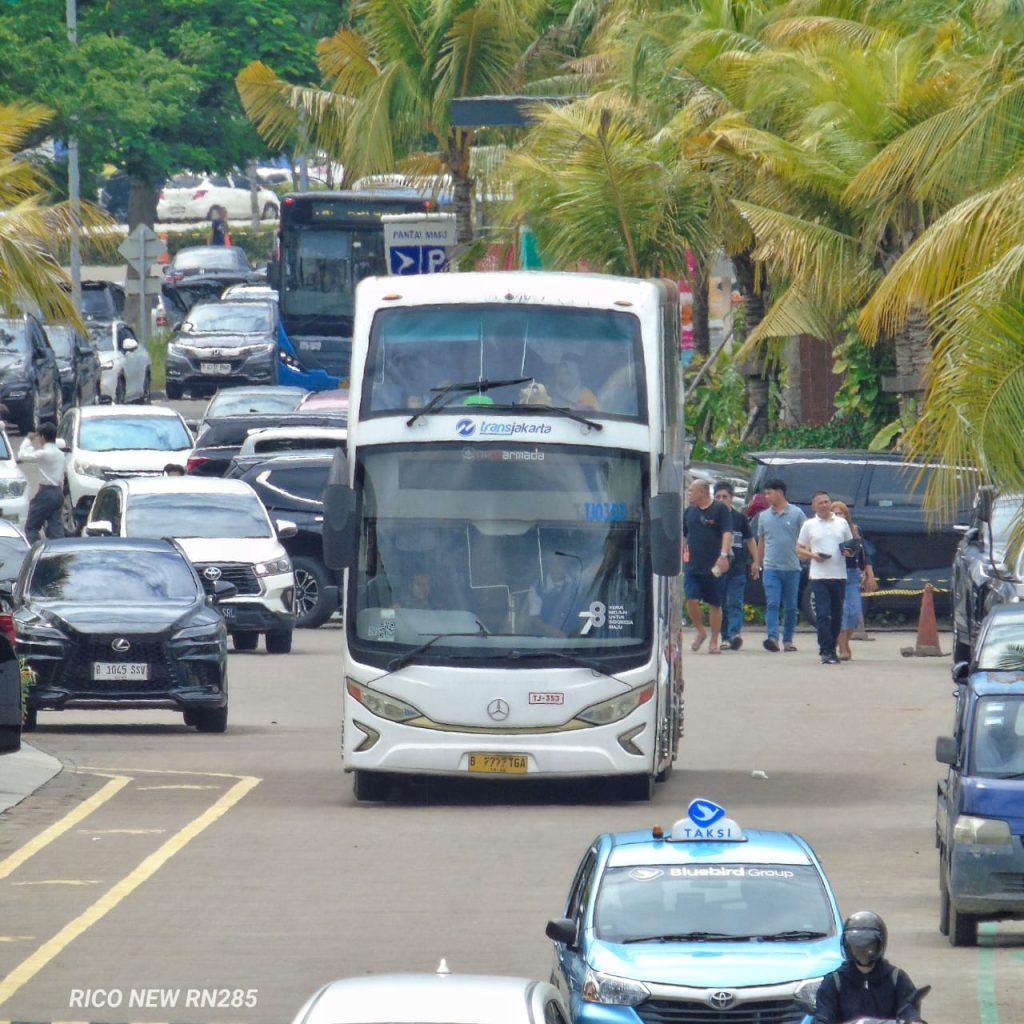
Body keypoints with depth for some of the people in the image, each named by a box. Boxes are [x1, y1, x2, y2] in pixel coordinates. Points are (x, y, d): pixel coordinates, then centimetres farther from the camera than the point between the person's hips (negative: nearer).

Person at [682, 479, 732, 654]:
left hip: (713, 567, -4)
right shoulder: (689, 511, 12)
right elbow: (683, 536, 20)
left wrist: (723, 555, -25)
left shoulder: (720, 510, -3)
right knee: (691, 600, -10)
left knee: (715, 605, 3)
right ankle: (700, 632, 12)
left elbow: (727, 533, -12)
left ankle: (714, 641, 12)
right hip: (692, 566, 4)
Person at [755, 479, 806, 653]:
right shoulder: (764, 516, 9)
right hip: (771, 568, 1)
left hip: (792, 568, -1)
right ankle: (772, 638, -22)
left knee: (790, 607, 7)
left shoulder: (796, 514, 0)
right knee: (772, 604, -13)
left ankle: (788, 640, 17)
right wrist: (758, 564, 18)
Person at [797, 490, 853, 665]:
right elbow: (799, 549, 8)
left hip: (839, 576, 3)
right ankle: (826, 652, -12)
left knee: (837, 615, 9)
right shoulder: (809, 526, 5)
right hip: (819, 576, -3)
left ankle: (831, 649, 21)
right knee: (823, 615, -11)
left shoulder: (842, 523, 11)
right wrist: (813, 555, -11)